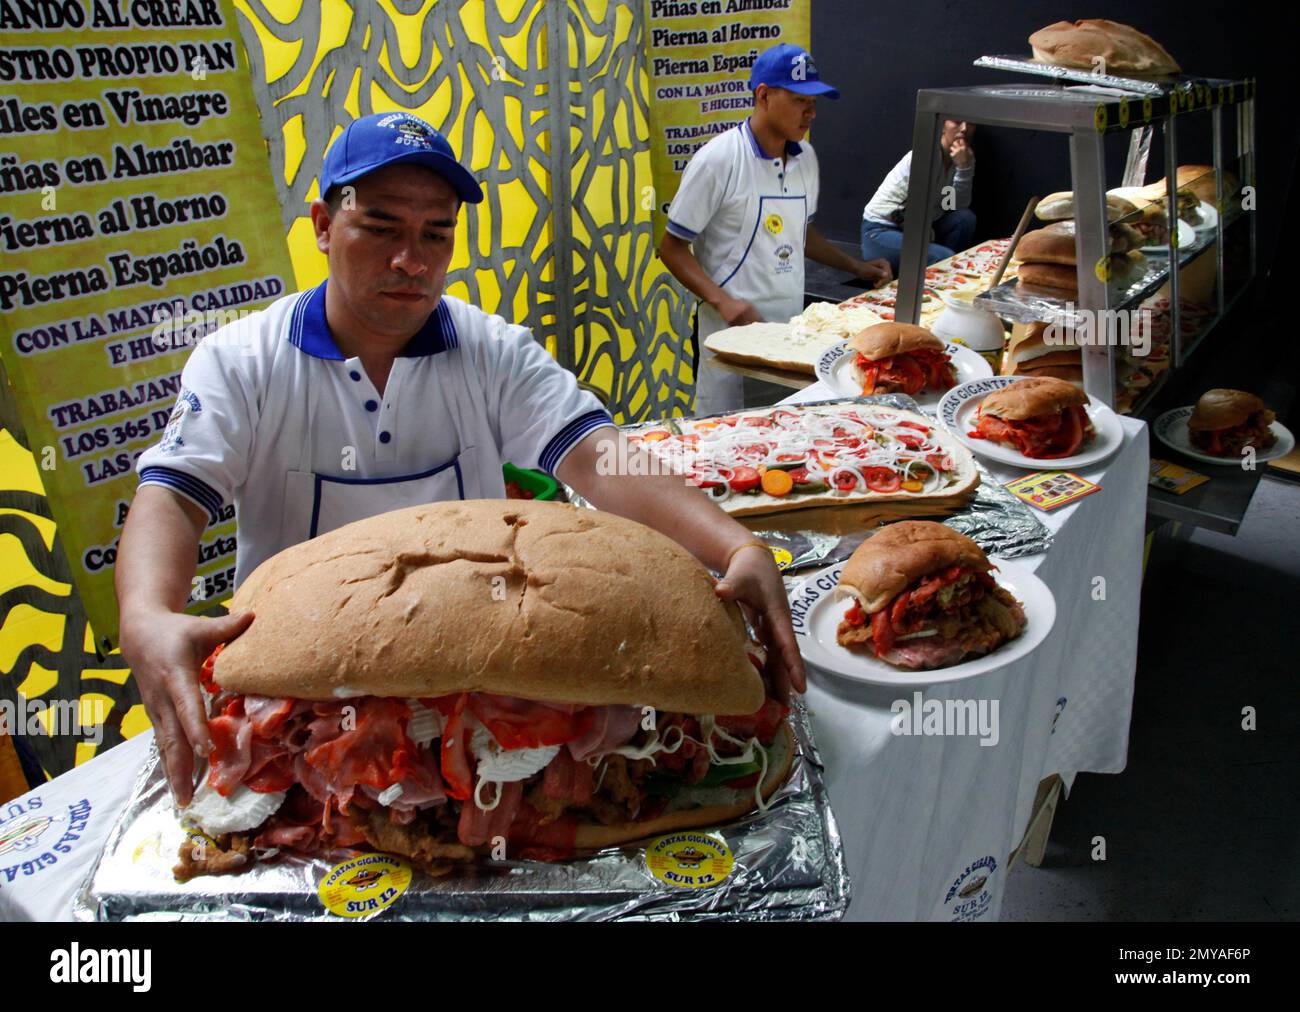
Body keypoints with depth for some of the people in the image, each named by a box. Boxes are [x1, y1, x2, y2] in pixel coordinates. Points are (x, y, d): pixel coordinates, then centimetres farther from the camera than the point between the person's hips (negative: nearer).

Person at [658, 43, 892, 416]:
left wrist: (856, 267, 16)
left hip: (792, 325, 6)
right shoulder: (717, 160, -11)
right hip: (731, 328, -6)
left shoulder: (806, 157, 10)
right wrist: (722, 300, -21)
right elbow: (672, 248, -9)